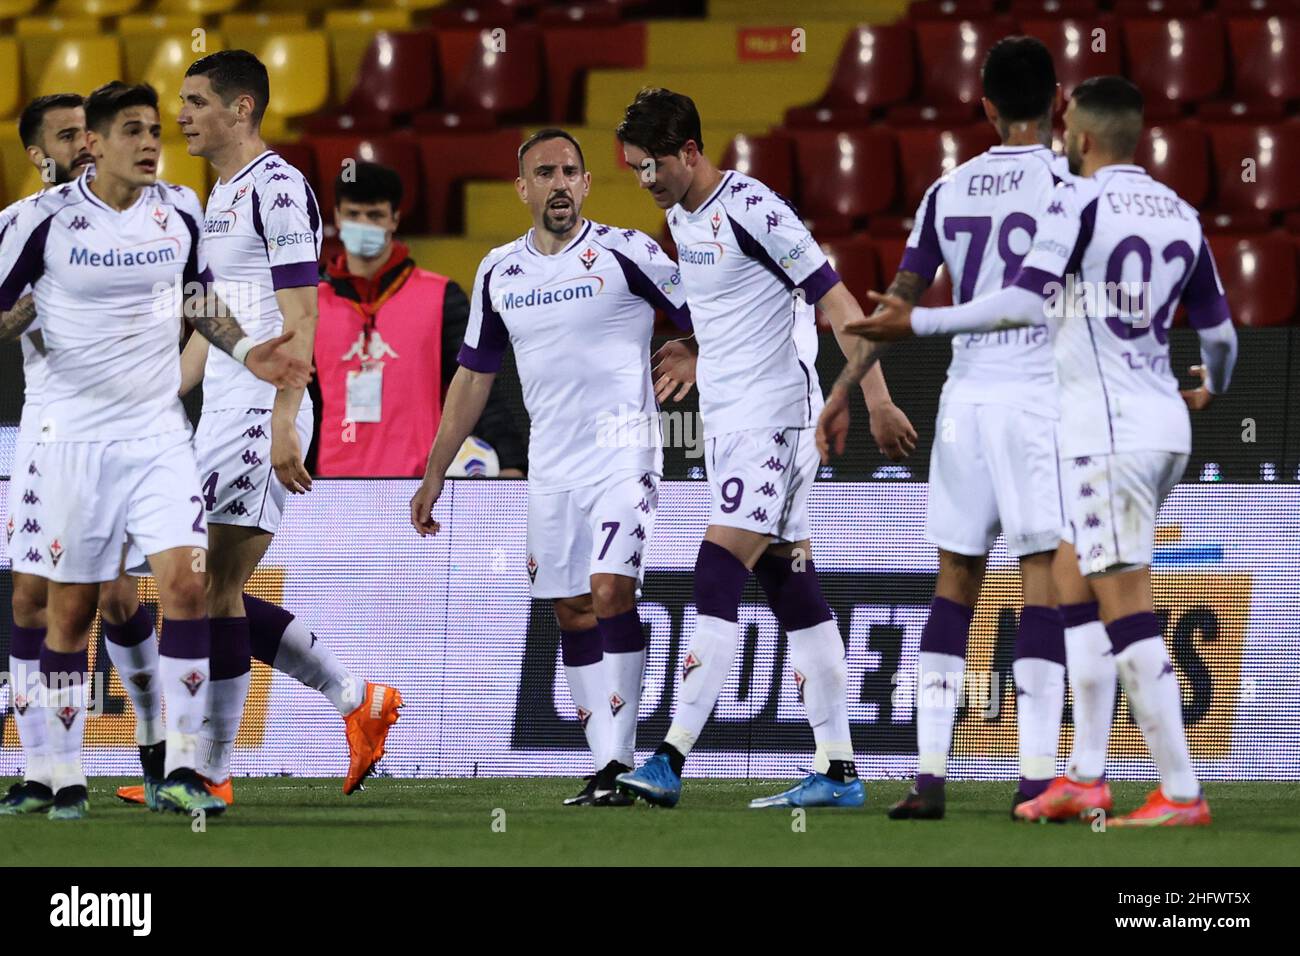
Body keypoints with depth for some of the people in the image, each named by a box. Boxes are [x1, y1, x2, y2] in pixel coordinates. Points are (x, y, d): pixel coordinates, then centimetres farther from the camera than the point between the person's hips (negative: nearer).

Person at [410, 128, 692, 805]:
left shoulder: (625, 254, -6)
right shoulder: (499, 272, 10)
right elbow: (473, 375, 19)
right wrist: (435, 472, 19)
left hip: (623, 456, -5)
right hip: (552, 468, 5)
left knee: (610, 591, -18)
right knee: (573, 616, 4)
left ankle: (618, 761, -17)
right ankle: (607, 771, 7)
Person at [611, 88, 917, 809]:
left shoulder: (752, 210, -16)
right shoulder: (679, 215, 12)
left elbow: (837, 302, -15)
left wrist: (876, 398, -19)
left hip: (775, 417, -9)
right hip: (725, 420, 9)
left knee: (720, 573, -16)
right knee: (789, 587, 8)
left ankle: (671, 760, -21)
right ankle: (839, 770, 10)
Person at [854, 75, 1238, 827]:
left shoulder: (1080, 201, -9)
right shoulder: (1179, 214, 12)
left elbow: (1027, 302, -21)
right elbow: (1220, 333, 18)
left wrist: (919, 323, -16)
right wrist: (1213, 389, 40)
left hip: (1110, 432, -8)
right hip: (1164, 427, 8)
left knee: (1127, 610, -7)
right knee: (1080, 595, 17)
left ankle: (1182, 794, -10)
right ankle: (1087, 777, 17)